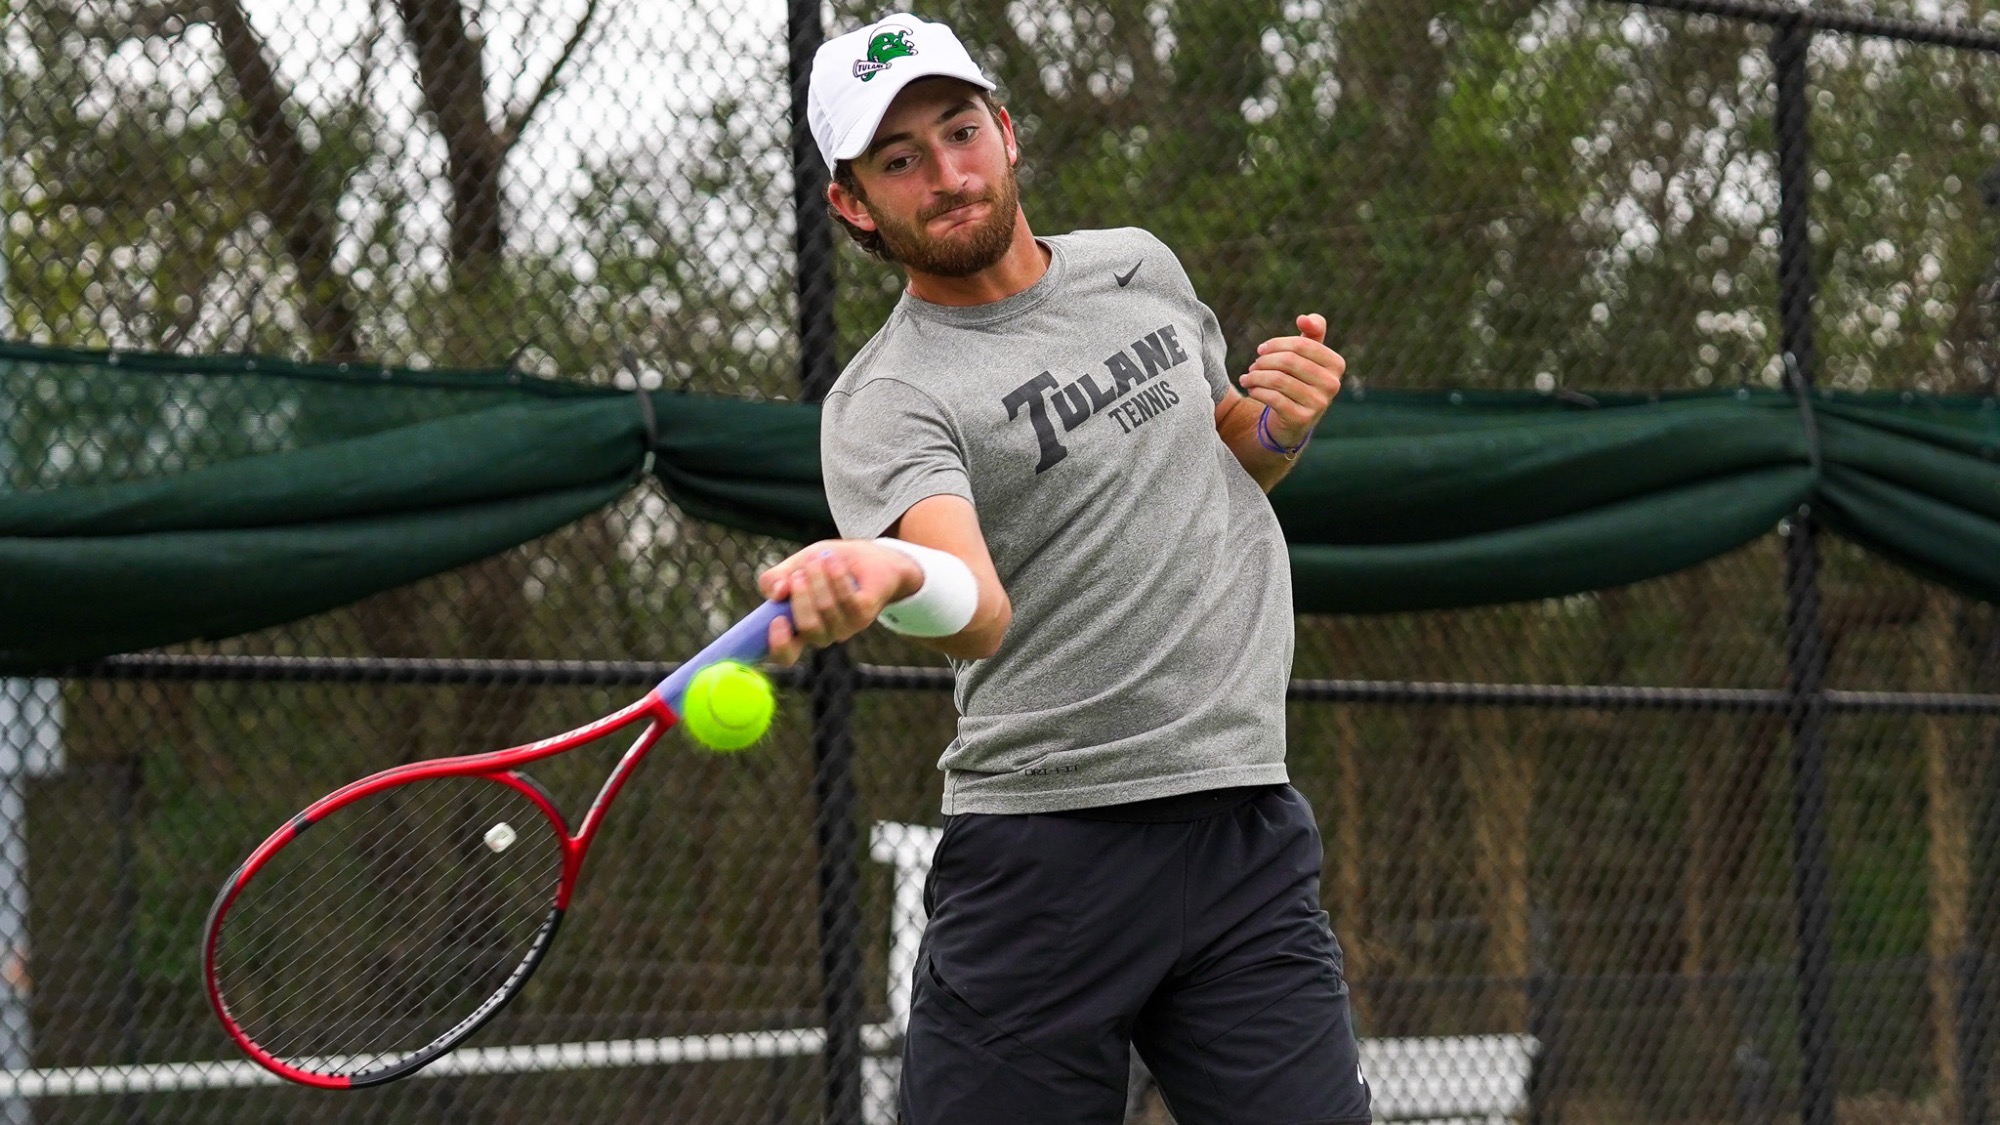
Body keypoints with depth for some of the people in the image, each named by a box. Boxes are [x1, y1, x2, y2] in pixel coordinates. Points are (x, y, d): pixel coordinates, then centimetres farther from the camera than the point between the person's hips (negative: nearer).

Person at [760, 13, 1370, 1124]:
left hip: (1246, 821, 4)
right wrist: (888, 573, -49)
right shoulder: (885, 402, -7)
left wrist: (1281, 426, 7)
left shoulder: (1141, 268, 13)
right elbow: (981, 609, -26)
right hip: (1041, 853, -4)